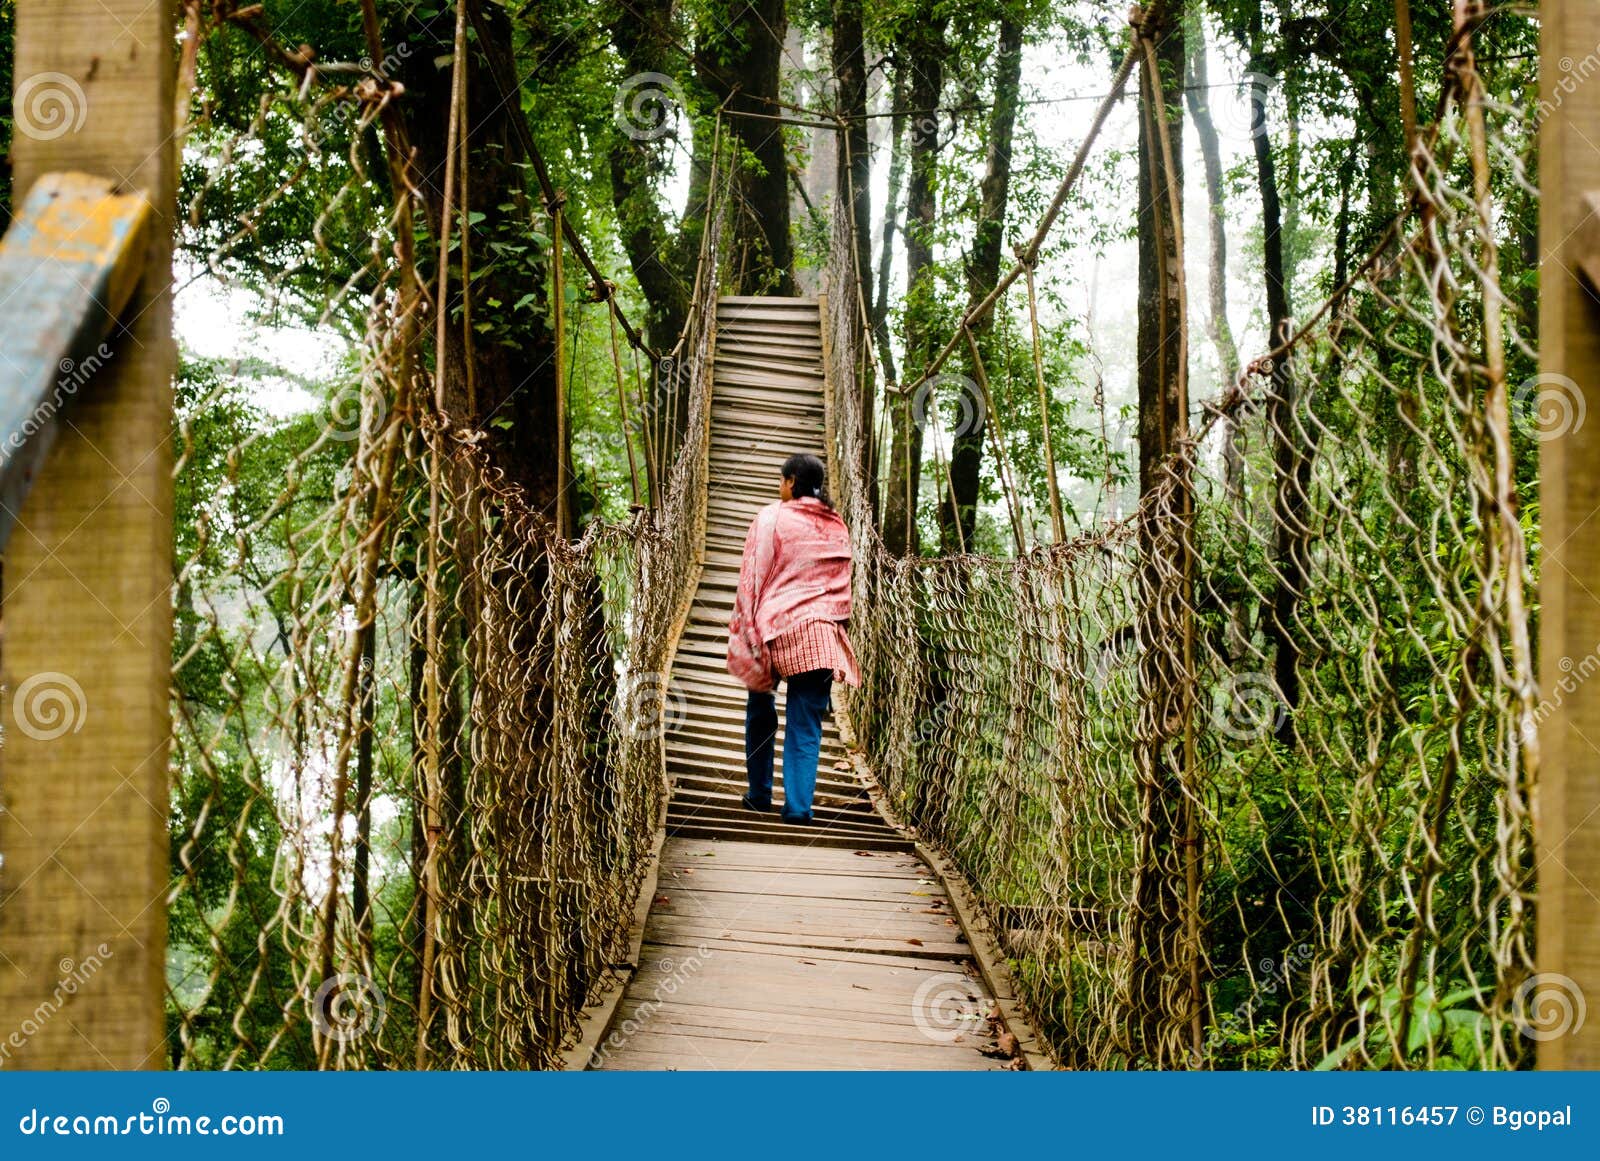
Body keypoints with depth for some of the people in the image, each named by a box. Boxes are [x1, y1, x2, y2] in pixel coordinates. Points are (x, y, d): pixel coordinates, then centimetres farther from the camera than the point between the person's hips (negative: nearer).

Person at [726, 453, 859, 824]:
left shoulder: (772, 518, -3)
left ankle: (759, 795, 21)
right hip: (821, 636, 3)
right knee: (806, 724, 3)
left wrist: (744, 632, -3)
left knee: (760, 712, 17)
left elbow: (752, 579, -6)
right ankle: (798, 805, -6)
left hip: (774, 629, -3)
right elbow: (842, 586, 15)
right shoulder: (838, 527, 11)